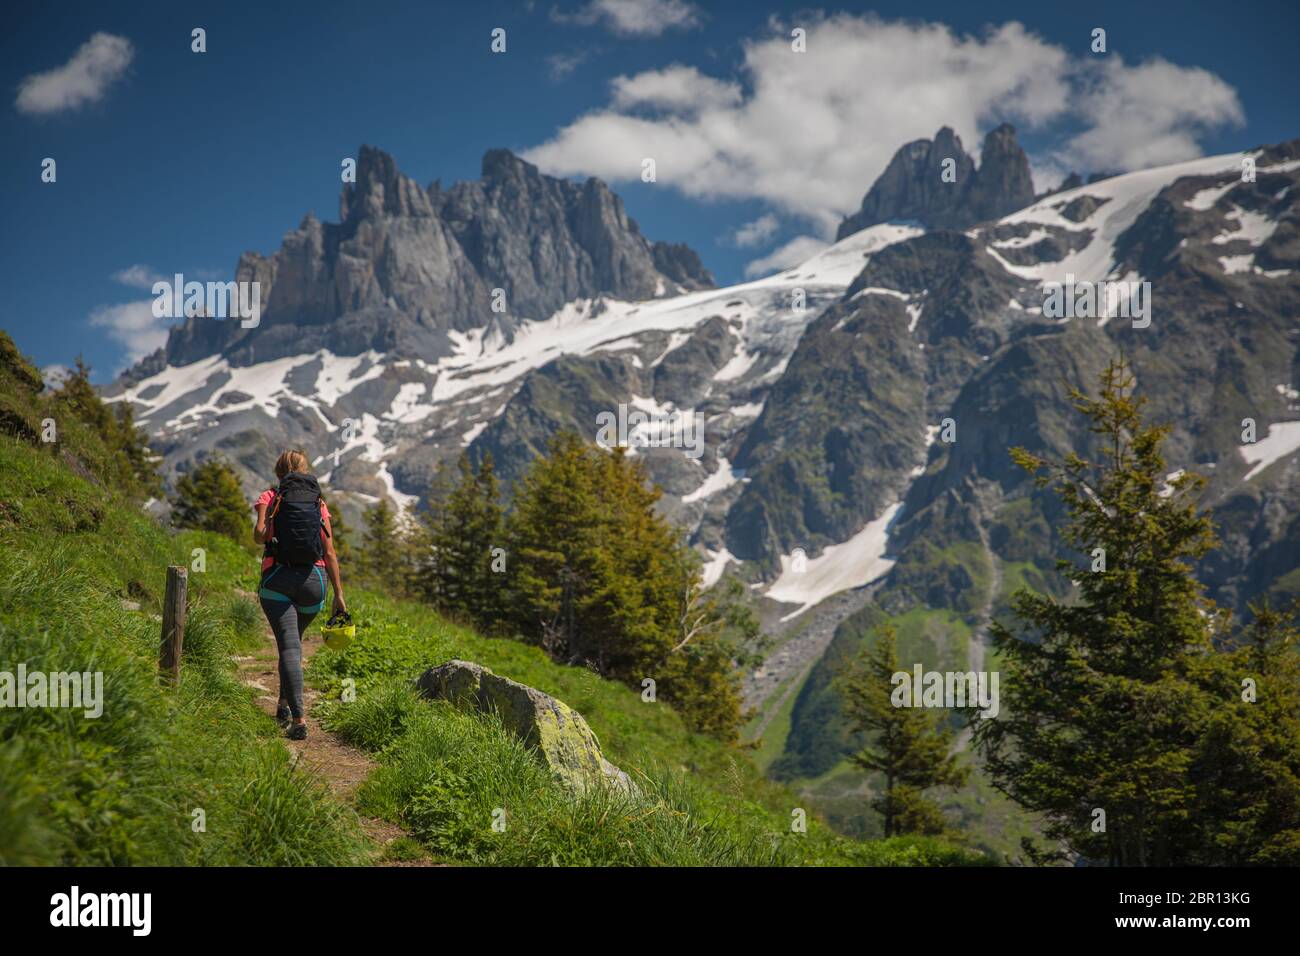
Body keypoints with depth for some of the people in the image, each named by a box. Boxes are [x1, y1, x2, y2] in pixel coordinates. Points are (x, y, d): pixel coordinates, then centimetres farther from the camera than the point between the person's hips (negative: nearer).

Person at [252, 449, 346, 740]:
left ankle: (298, 717, -22)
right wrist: (339, 594, 6)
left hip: (278, 577, -3)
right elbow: (330, 553, 6)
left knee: (289, 646, -9)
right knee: (294, 641, 25)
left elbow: (259, 534, -12)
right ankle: (284, 704, 28)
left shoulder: (269, 497, 6)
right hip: (313, 579, 3)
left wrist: (267, 538, 12)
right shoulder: (319, 503, 11)